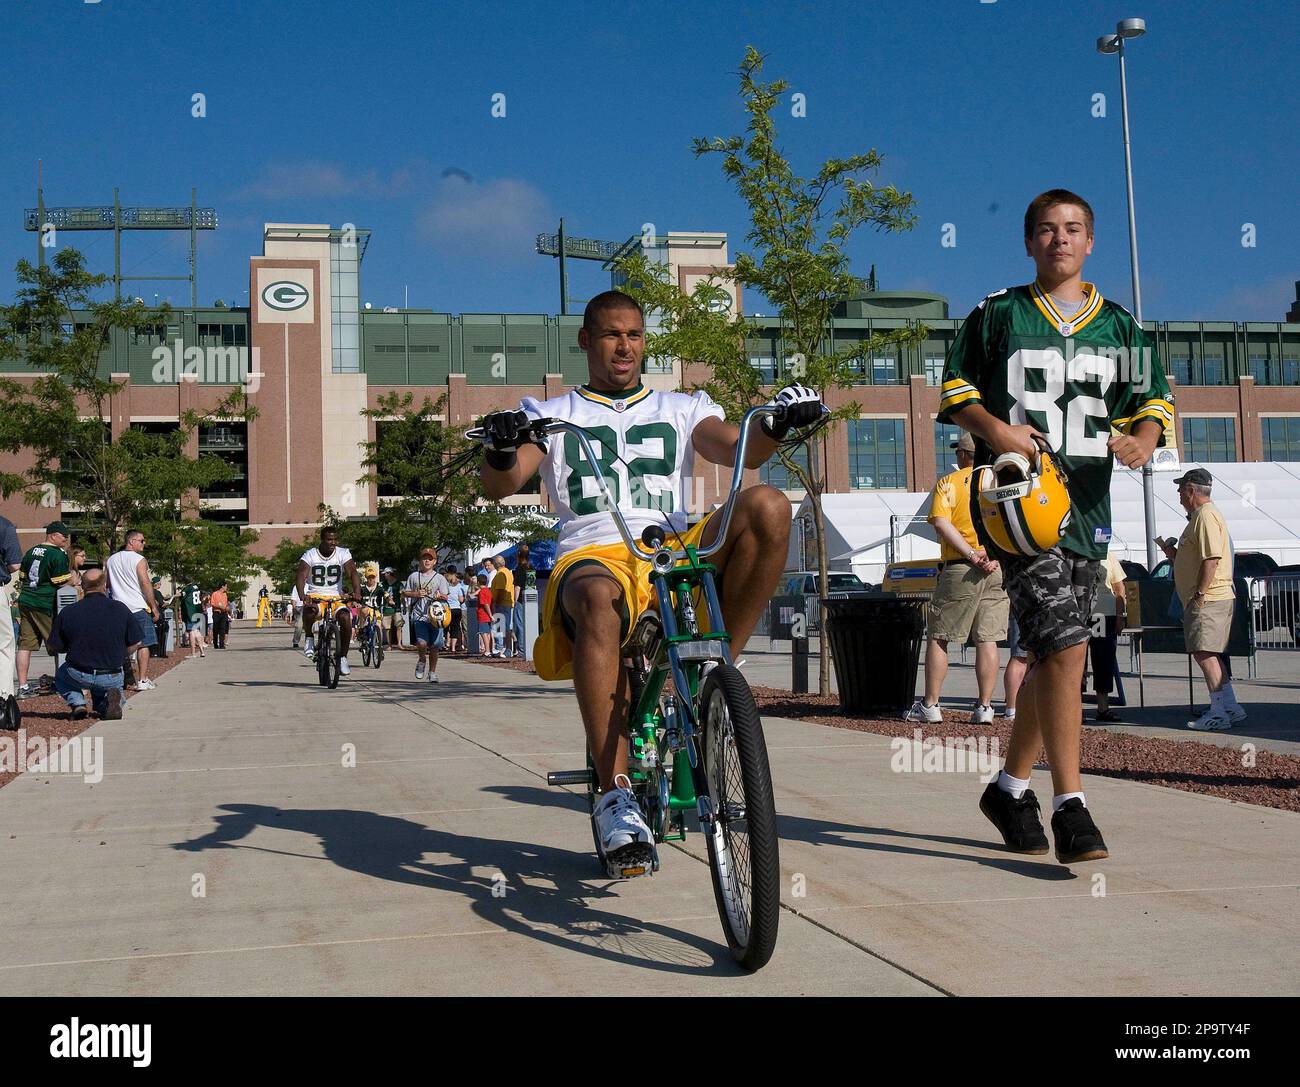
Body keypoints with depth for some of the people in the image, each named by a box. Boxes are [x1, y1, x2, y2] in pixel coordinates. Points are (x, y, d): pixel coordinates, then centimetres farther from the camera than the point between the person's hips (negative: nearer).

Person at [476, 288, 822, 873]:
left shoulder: (681, 409, 26)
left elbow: (742, 452, 8)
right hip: (594, 556, -2)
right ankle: (615, 794, -39)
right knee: (599, 600, -41)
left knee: (766, 505, -28)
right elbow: (499, 487, 5)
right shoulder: (551, 415, 22)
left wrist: (778, 426, -16)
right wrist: (502, 449, -20)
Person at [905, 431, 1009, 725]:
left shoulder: (949, 483, 1)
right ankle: (984, 707, 4)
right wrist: (992, 556, -9)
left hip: (959, 569, -3)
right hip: (997, 570, 3)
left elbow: (941, 522, -14)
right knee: (987, 639, 5)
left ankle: (930, 705, 6)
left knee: (938, 637, 5)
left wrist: (972, 556, -16)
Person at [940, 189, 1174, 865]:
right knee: (1065, 647, -18)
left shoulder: (1118, 326, 16)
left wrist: (1143, 438, -4)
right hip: (1017, 496, -5)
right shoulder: (996, 315, 7)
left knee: (1051, 656, 11)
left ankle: (1012, 787, 28)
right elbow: (954, 388, 10)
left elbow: (1153, 400, 18)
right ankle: (1070, 807, -13)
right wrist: (992, 428, -10)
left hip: (1086, 503, 5)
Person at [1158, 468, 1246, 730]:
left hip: (1209, 600, -11)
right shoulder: (1199, 515, 21)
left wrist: (1200, 595, -22)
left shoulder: (1206, 515, -13)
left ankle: (1219, 713, -9)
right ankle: (1231, 708, 16)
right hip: (1207, 600, 11)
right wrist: (1174, 554, 15)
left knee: (1204, 653, -11)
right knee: (1206, 654, 12)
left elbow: (1211, 559, -22)